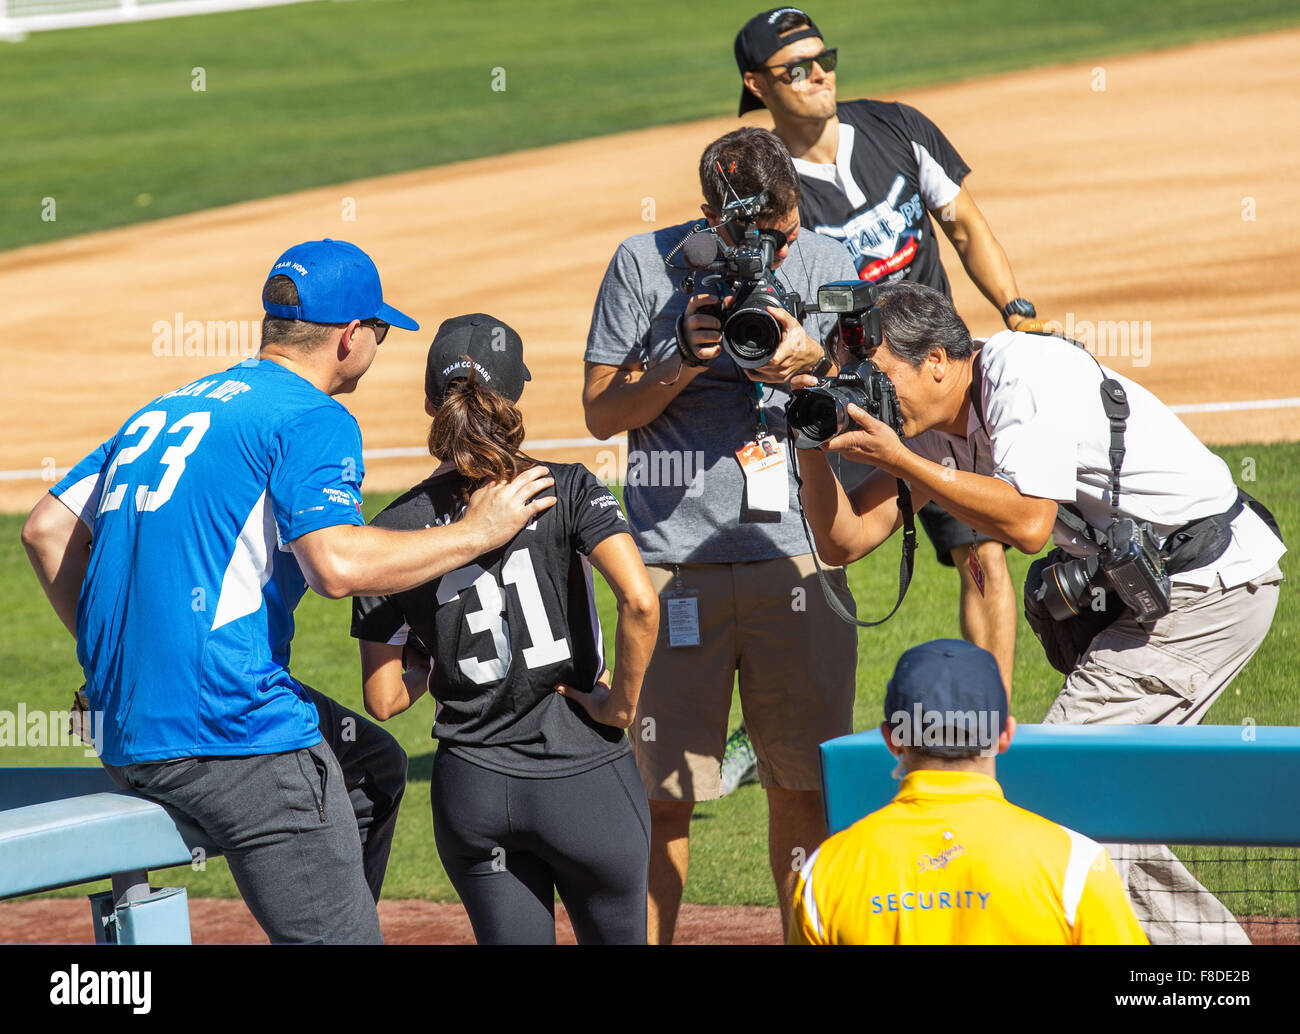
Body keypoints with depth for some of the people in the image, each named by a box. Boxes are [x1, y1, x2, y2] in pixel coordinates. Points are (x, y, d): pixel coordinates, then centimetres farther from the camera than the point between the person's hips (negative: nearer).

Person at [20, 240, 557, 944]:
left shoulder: (165, 410, 20)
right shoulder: (312, 418, -5)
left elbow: (45, 530, 20)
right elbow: (337, 564, -21)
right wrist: (476, 532, -10)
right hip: (232, 738, -9)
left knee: (369, 765, 28)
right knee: (343, 938, -6)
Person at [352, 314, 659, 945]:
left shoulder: (396, 528, 0)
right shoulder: (566, 490, -5)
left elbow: (383, 699, 2)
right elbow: (640, 602, -20)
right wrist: (619, 704, -5)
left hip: (470, 792, 2)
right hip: (585, 780, -2)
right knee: (615, 937, 15)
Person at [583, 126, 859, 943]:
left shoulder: (827, 267, 7)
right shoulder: (645, 267, 1)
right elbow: (602, 411, 2)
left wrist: (811, 361, -15)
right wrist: (683, 364, -14)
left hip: (796, 559, 2)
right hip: (676, 564, -2)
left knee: (806, 785, 4)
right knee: (664, 792, -2)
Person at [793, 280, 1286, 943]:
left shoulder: (1024, 369, -20)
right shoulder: (932, 423, 6)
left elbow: (1028, 522, -29)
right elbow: (844, 541, 6)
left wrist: (898, 460, -25)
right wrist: (814, 443, -9)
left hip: (1211, 583, -10)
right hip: (1145, 588, 10)